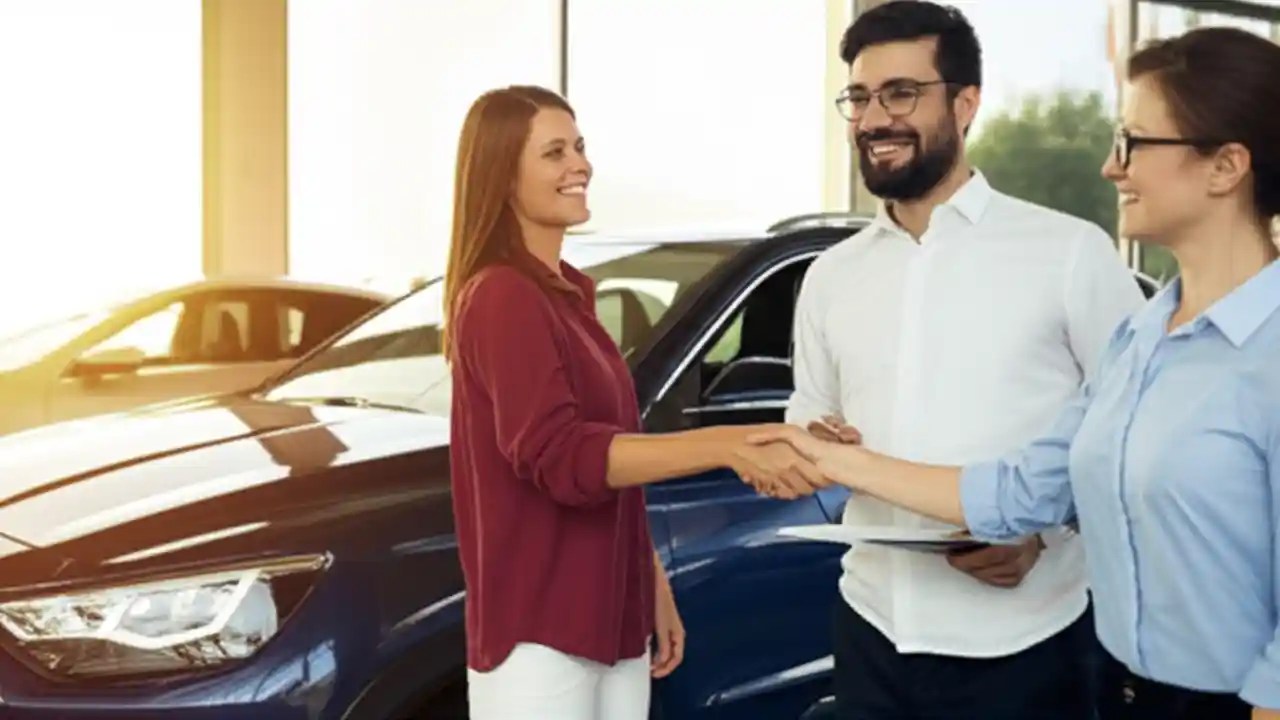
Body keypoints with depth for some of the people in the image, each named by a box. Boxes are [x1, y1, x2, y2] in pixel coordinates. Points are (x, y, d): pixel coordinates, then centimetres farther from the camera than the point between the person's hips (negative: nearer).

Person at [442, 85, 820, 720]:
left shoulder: (570, 290, 14)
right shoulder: (501, 298, -15)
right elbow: (555, 455, -26)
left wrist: (653, 583, 17)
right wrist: (727, 445, -34)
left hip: (610, 619, 8)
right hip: (537, 635, -8)